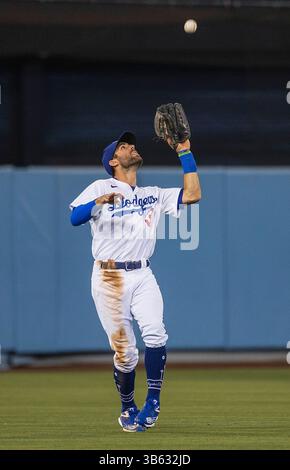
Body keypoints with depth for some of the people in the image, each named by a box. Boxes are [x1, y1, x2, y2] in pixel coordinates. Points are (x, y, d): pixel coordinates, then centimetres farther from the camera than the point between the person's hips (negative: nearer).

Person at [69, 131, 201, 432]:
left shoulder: (153, 195, 17)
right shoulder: (101, 187, 5)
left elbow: (192, 194, 6)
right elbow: (75, 217, -9)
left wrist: (184, 151, 6)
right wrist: (99, 202, -29)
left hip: (142, 275, 3)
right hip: (109, 279, -3)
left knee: (155, 333, -23)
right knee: (125, 351, -4)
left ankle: (153, 400, -13)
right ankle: (127, 409, 16)